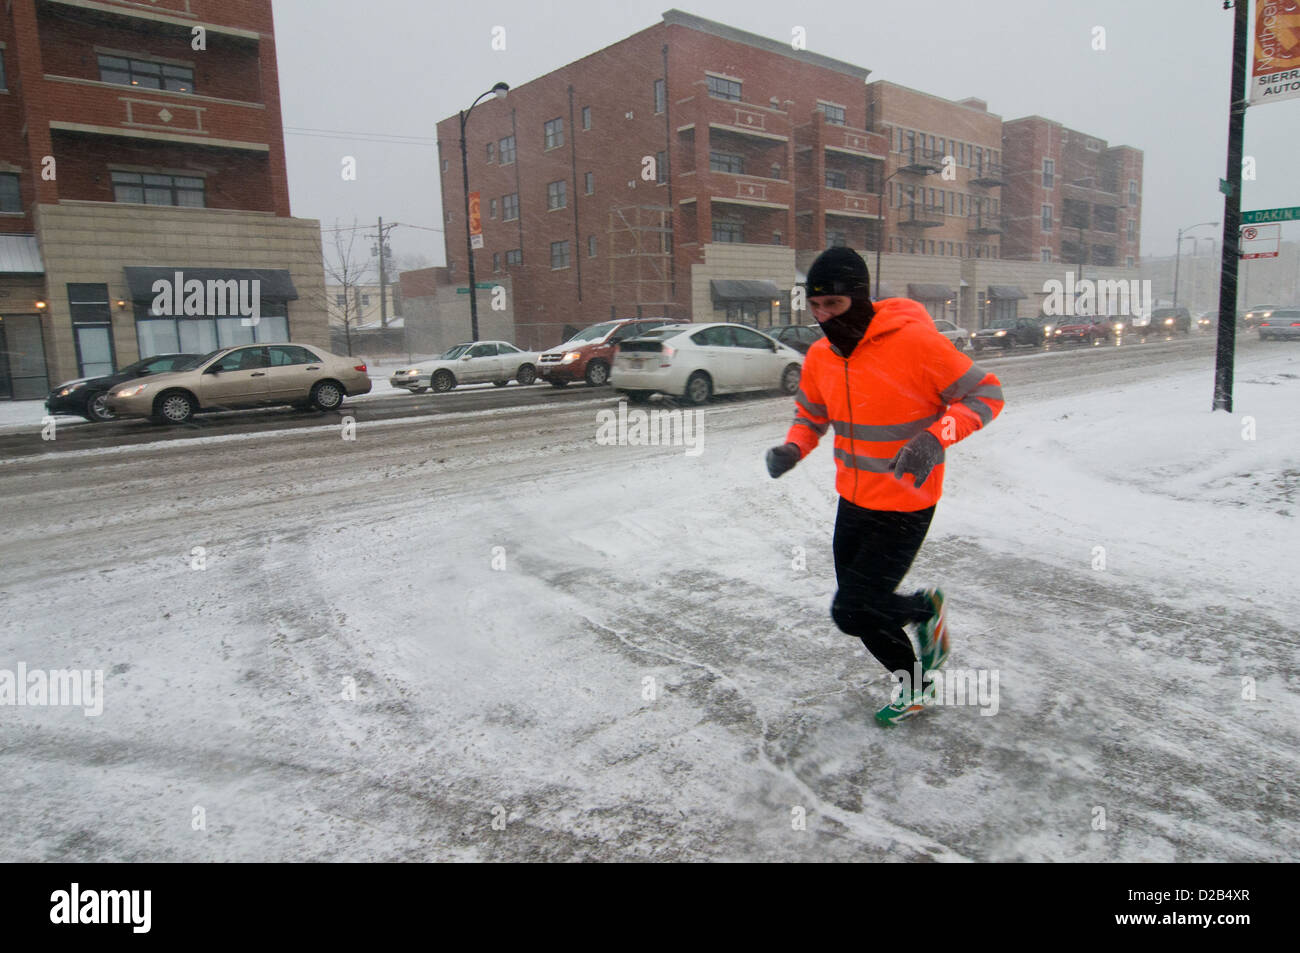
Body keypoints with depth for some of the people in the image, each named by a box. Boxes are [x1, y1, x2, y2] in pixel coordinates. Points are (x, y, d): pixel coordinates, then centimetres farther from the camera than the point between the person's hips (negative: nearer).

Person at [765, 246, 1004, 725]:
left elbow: (986, 393, -14)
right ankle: (915, 684, 42)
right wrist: (793, 448, -7)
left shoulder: (914, 340, -21)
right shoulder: (820, 356, -2)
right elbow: (810, 415, 15)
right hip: (853, 502, 7)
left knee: (852, 611, -7)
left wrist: (933, 439, -30)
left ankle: (925, 608, 24)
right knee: (858, 606, 16)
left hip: (905, 507, -7)